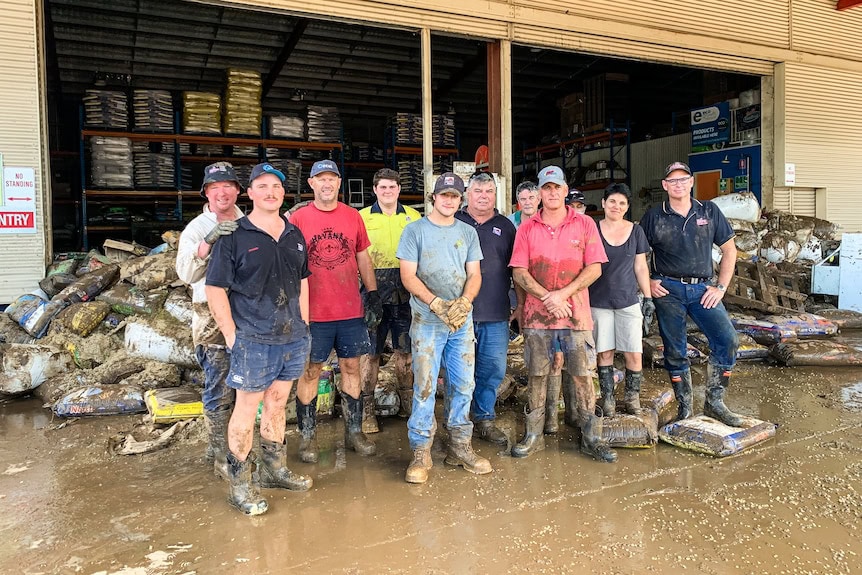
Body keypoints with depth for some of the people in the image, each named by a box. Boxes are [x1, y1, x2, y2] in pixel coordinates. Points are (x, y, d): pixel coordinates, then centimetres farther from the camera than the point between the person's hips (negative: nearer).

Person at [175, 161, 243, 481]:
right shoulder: (197, 228, 0)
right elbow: (185, 273, -15)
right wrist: (207, 242, -26)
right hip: (213, 319, -4)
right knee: (220, 391, 0)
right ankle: (221, 456, 12)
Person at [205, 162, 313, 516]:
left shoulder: (295, 236, 12)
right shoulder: (234, 237, -6)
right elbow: (215, 289, -8)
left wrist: (303, 324, 12)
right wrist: (232, 335, -12)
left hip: (293, 338, 6)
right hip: (253, 340, -5)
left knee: (277, 403, 17)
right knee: (246, 409, 2)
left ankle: (274, 470, 32)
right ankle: (240, 484, 15)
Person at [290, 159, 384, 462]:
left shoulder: (353, 216, 6)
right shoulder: (298, 218, -2)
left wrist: (372, 294, 7)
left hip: (351, 310, 3)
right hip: (313, 311, -2)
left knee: (351, 368, 10)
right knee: (310, 372, 6)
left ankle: (354, 432, 23)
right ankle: (308, 436, 19)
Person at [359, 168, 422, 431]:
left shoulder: (413, 216, 9)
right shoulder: (362, 217, 3)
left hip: (406, 293, 2)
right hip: (373, 292, -2)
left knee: (405, 348, 12)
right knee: (370, 351, 3)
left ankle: (407, 400, 29)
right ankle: (367, 409, 15)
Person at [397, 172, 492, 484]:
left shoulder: (468, 233, 12)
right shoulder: (415, 230, 1)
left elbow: (475, 274, 7)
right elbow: (408, 275, -5)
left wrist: (464, 302, -13)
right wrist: (437, 303, -17)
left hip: (463, 320, 4)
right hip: (427, 321, -3)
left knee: (463, 385, 8)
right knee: (424, 387, -2)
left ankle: (460, 446, 21)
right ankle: (421, 452, 8)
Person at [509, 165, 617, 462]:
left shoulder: (584, 224, 4)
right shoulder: (527, 228, 5)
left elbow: (594, 268, -2)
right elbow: (519, 272, 0)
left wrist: (562, 294, -13)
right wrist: (547, 298, -13)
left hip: (575, 312, -1)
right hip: (536, 313, 1)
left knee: (582, 375, 3)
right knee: (536, 375, 7)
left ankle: (591, 438, 14)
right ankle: (534, 435, 18)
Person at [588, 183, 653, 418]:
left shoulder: (636, 231, 6)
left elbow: (641, 267, 11)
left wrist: (648, 297, 7)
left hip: (628, 301, 1)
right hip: (599, 302, -1)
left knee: (634, 354, -1)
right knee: (604, 353, 3)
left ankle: (632, 397, 16)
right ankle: (607, 399, 16)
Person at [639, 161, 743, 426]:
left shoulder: (709, 211, 5)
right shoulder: (654, 217, 1)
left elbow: (729, 250, 10)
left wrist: (721, 287, 2)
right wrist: (648, 282, -5)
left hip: (702, 288, 2)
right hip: (668, 290, -1)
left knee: (728, 340, -11)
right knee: (675, 352, 4)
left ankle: (714, 402, 4)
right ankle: (684, 407, 19)